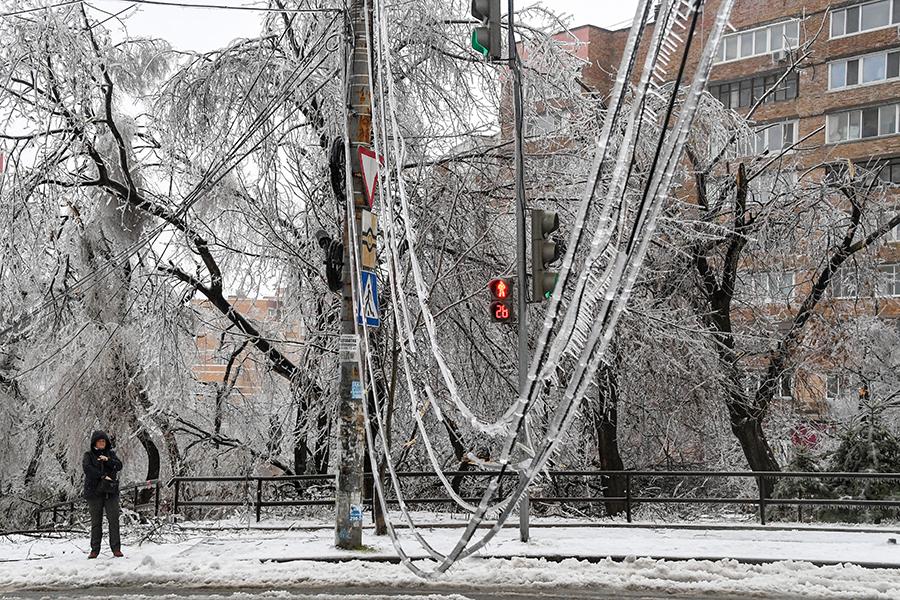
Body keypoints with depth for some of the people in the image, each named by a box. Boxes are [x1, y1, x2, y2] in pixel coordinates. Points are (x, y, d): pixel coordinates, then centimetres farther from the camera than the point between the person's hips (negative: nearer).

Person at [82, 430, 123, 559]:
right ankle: (95, 549, 5)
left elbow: (119, 466, 1)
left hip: (111, 491, 1)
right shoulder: (89, 455, 7)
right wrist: (102, 476, -16)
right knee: (96, 522, 1)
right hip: (94, 492, -1)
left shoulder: (111, 454, 15)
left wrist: (108, 460, -16)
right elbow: (86, 467, -11)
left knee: (114, 520, -5)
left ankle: (116, 548, -4)